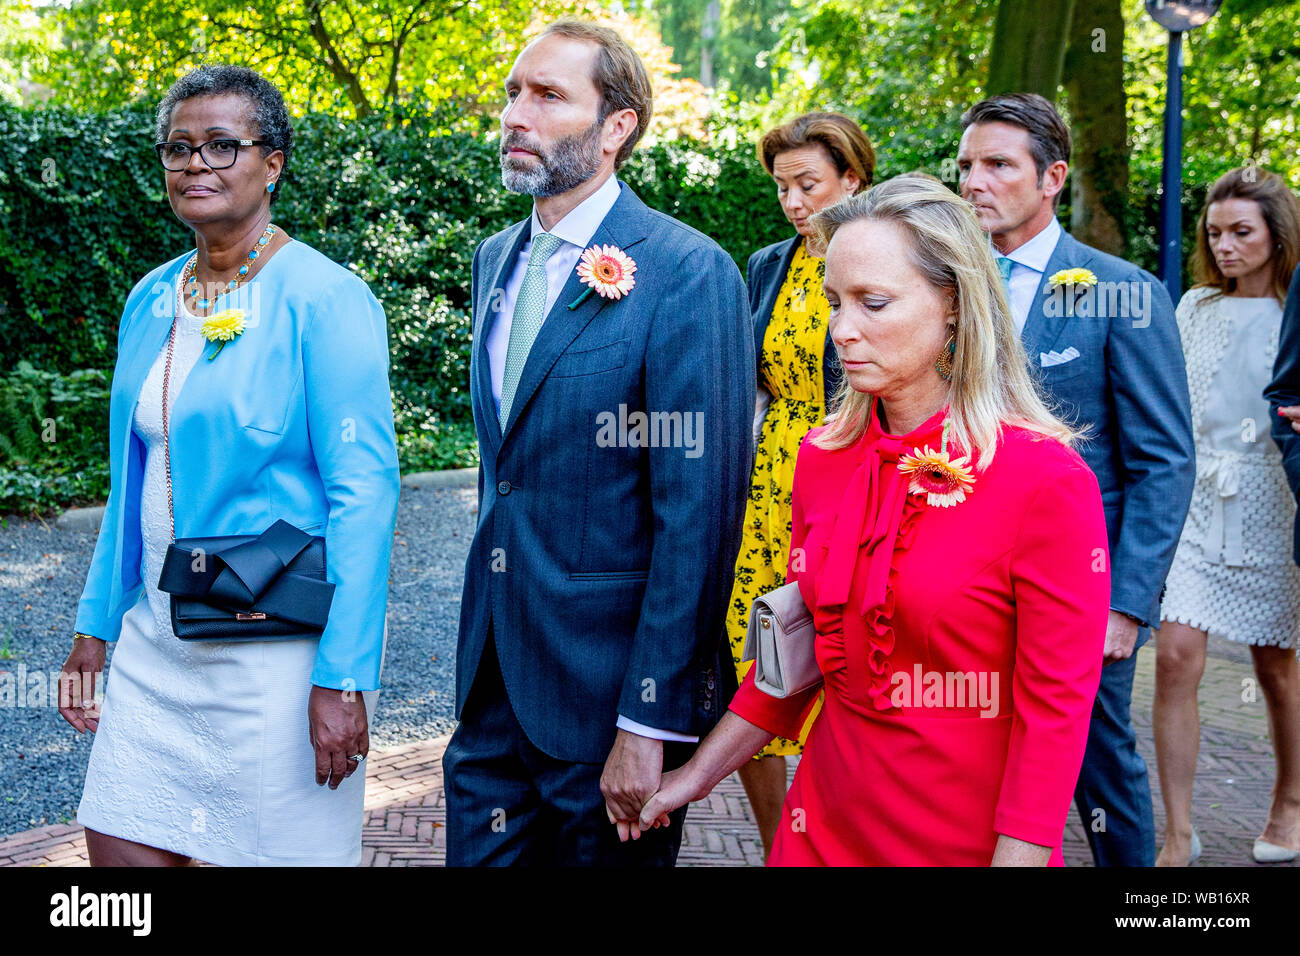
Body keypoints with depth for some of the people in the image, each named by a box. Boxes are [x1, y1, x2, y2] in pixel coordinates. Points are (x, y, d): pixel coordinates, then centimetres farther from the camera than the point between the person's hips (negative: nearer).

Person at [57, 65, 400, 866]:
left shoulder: (325, 300, -12)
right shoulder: (151, 300, 9)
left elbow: (363, 492, -16)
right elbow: (133, 479, 16)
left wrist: (343, 677, -20)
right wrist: (96, 625, 14)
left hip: (278, 649, -6)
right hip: (157, 642, 6)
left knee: (285, 852, 6)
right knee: (121, 849, 9)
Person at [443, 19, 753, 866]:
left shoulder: (686, 272, -15)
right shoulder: (496, 259, 9)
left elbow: (699, 511, -18)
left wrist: (651, 722, -19)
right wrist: (490, 620, 17)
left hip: (608, 680, -6)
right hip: (494, 672, 7)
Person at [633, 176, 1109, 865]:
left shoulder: (1046, 479, -18)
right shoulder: (822, 458, 0)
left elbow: (1054, 708, -16)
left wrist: (1016, 854, -19)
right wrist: (698, 773, 9)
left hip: (971, 839, -4)